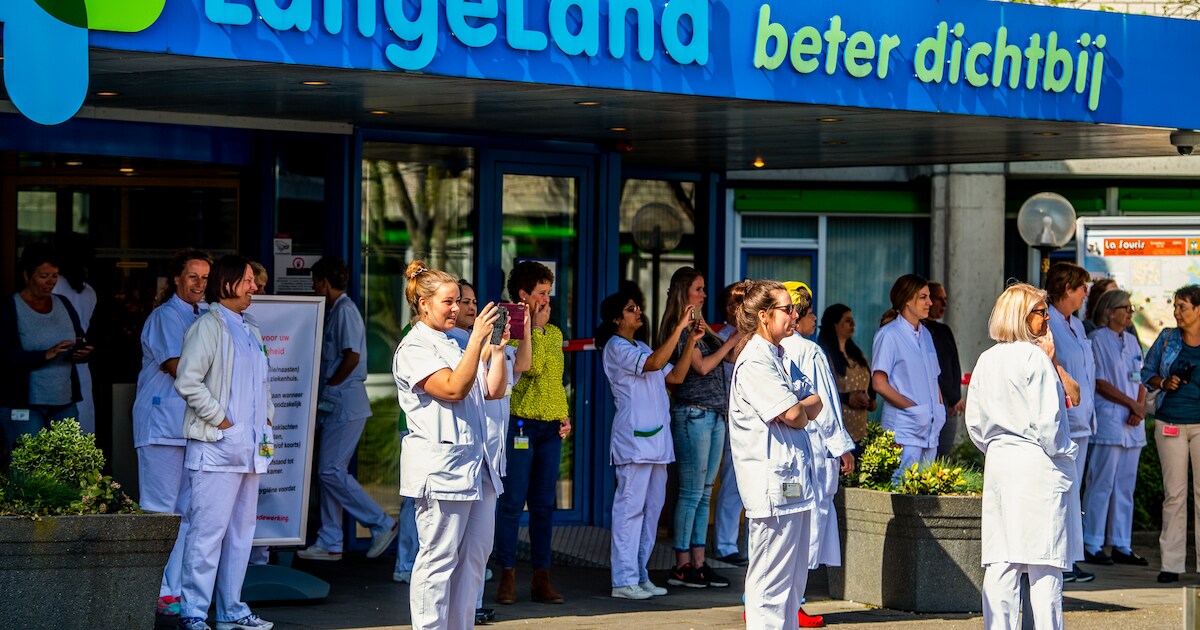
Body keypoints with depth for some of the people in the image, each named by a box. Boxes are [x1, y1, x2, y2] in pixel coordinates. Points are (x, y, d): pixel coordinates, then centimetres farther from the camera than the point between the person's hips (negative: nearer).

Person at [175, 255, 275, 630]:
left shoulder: (251, 331, 19)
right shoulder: (208, 326, -8)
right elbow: (187, 381, -16)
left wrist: (267, 415, 13)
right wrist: (221, 420, -15)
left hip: (250, 446, 9)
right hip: (216, 445, -9)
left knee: (241, 531, 11)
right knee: (208, 529, -9)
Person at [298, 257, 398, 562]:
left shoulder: (345, 310, -12)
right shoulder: (334, 310, 17)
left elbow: (352, 356, -20)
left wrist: (329, 385, -10)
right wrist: (324, 392, 11)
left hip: (345, 401, -10)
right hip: (334, 403, 10)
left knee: (331, 471, -10)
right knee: (329, 472, 9)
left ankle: (381, 524, -3)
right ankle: (330, 543, 12)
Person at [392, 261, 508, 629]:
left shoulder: (455, 345, 18)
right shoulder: (414, 348, -6)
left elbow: (494, 390, 17)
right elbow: (454, 388, -18)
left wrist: (498, 346, 8)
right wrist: (477, 340, -19)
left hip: (476, 464, 8)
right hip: (440, 465, -8)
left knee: (475, 554, 9)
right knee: (439, 558, -6)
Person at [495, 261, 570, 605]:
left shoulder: (554, 333, 15)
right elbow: (533, 366, -18)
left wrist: (566, 415, 9)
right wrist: (536, 328, -9)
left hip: (551, 428, 6)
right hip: (520, 424, -6)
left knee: (544, 504, 7)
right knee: (513, 502, -4)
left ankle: (541, 577, 10)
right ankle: (507, 577, 1)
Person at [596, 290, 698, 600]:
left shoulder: (642, 348, 21)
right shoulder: (616, 348, -7)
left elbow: (675, 376, 17)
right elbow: (653, 364, -22)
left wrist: (691, 341, 10)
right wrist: (679, 328, -20)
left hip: (656, 440, 9)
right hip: (633, 438, -9)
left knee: (652, 507, 9)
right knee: (630, 506, -9)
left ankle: (640, 575, 14)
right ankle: (623, 581, -9)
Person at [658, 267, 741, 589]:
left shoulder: (700, 326, 17)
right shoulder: (679, 328, -8)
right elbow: (702, 367, -15)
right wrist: (730, 342, -8)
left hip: (714, 414, 9)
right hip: (692, 414, -9)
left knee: (705, 493, 8)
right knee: (691, 492, -7)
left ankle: (698, 562, 11)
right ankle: (681, 565, -4)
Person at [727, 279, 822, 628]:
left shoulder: (781, 358, 18)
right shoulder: (754, 361, -13)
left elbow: (814, 403, 14)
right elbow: (793, 414, -19)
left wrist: (799, 409, -7)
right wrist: (802, 411, 3)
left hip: (793, 481, 10)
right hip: (773, 484, -10)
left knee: (793, 578, 13)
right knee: (772, 581, -8)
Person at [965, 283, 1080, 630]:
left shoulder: (986, 360, 10)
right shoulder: (1035, 358, -10)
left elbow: (974, 421, 12)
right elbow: (1047, 419, -14)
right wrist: (1063, 452, -1)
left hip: (998, 462, 6)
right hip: (1038, 465, -6)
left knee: (1000, 561, 6)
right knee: (1044, 562, -4)